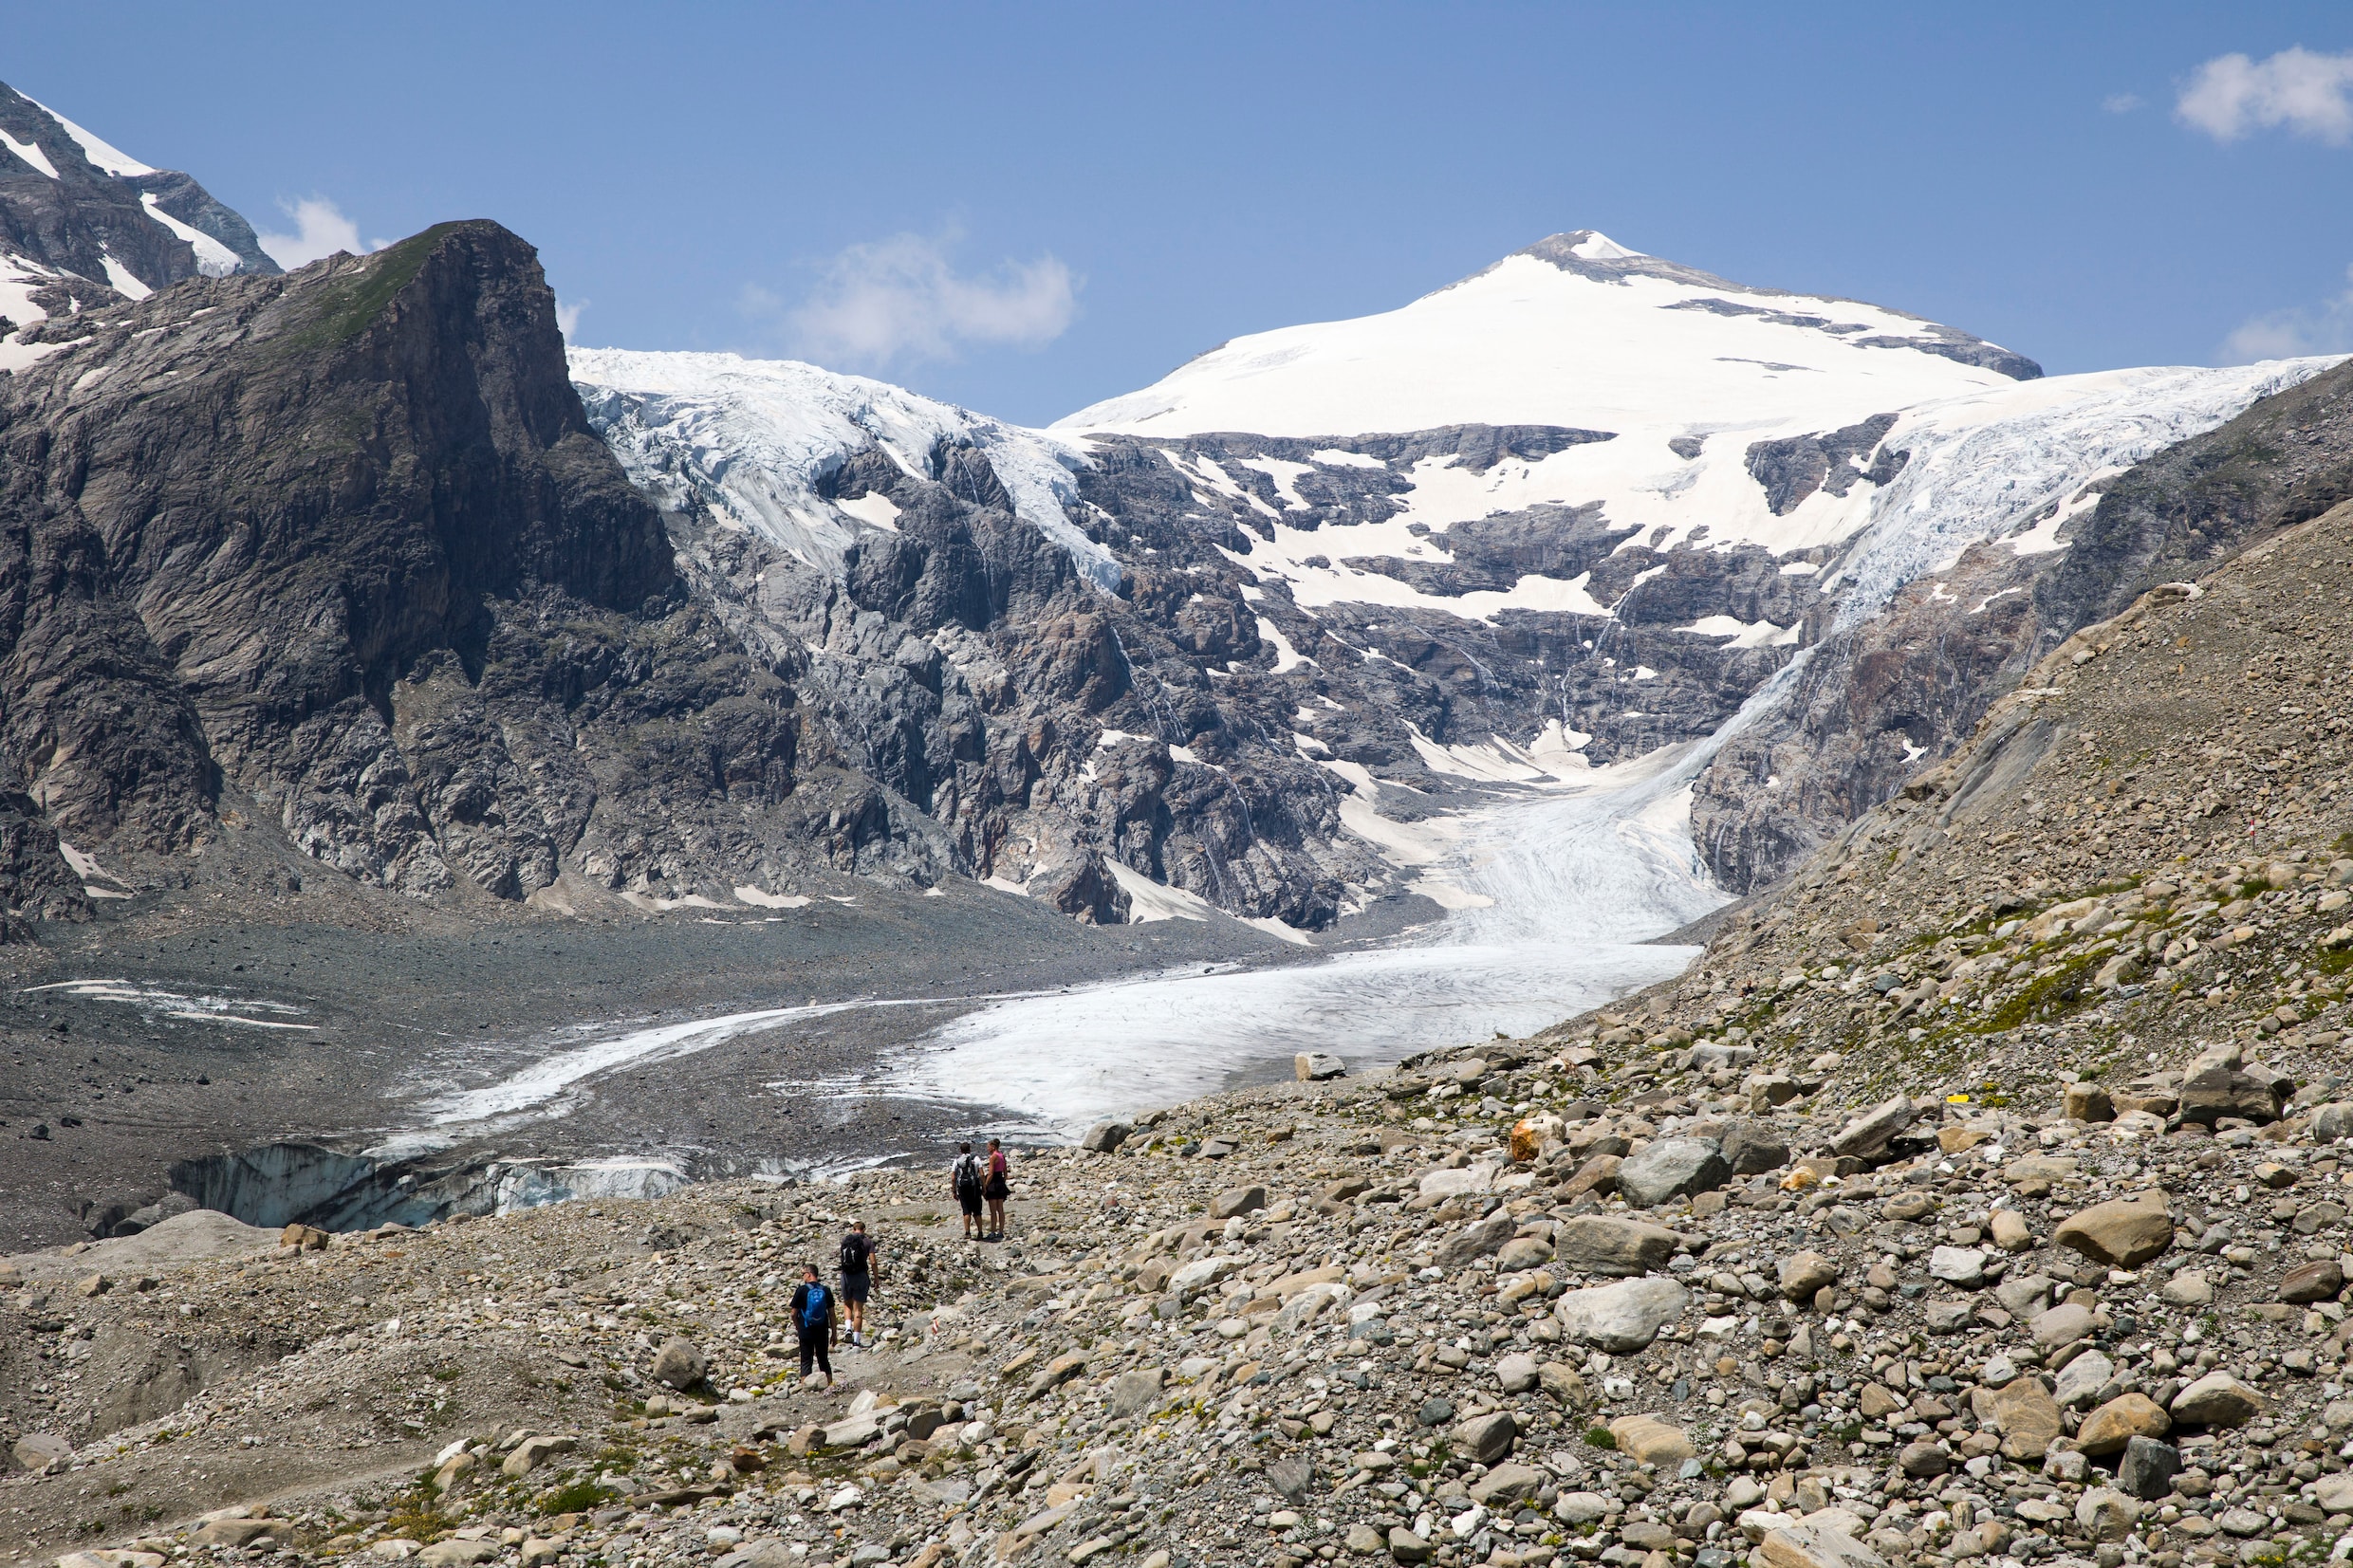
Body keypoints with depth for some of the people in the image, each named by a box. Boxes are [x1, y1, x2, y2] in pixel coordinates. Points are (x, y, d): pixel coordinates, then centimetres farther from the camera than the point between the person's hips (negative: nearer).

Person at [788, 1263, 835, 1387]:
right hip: (822, 1332, 3)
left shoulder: (802, 1290, -9)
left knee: (806, 1361, 3)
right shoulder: (826, 1291, 0)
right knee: (824, 1360, 14)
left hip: (806, 1331, -3)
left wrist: (797, 1327, 14)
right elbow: (831, 1314, 1)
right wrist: (834, 1333, 8)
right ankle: (830, 1386, 14)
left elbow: (794, 1313, -5)